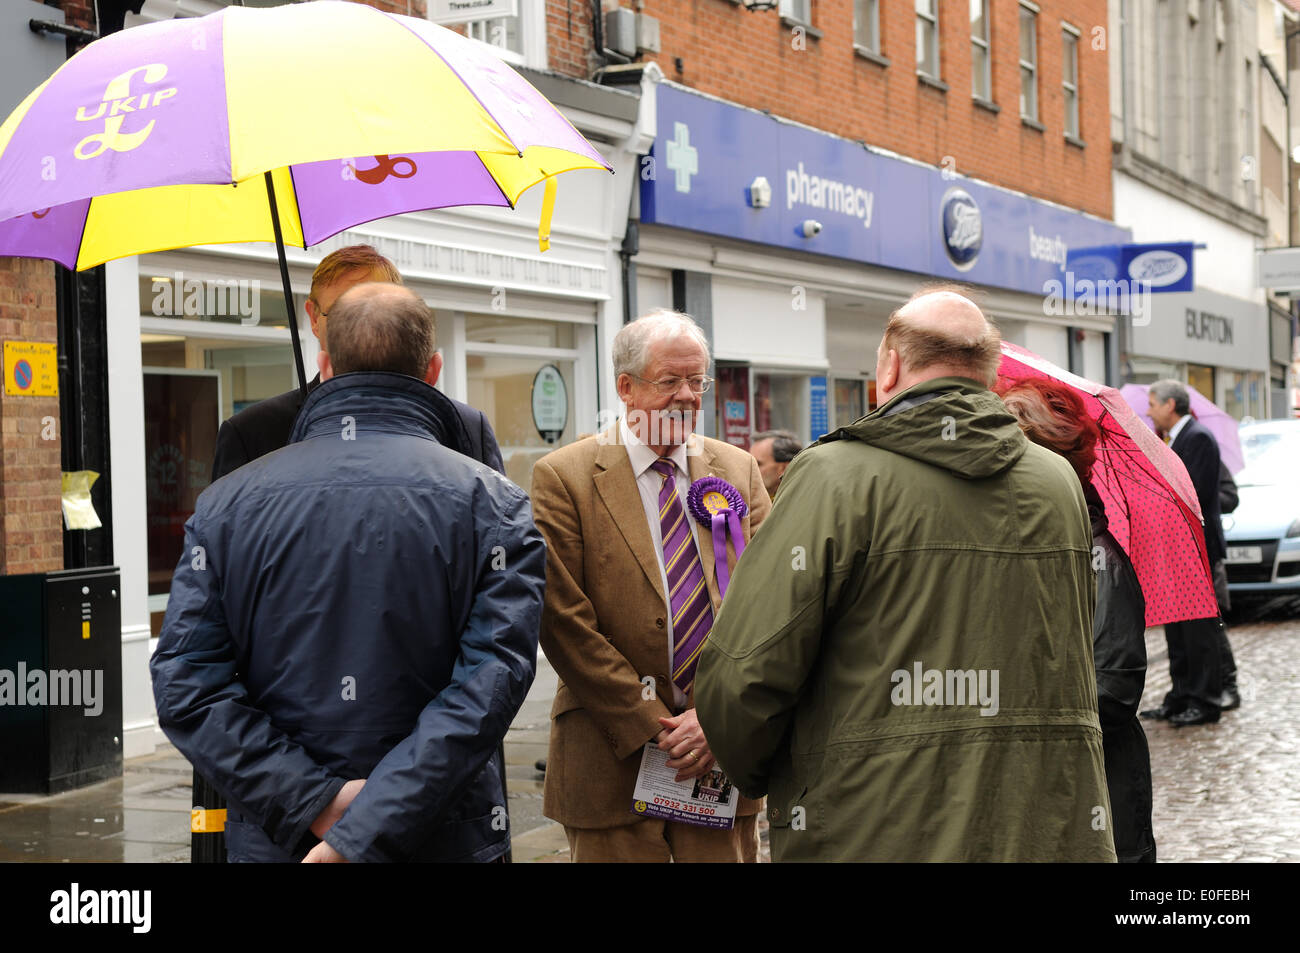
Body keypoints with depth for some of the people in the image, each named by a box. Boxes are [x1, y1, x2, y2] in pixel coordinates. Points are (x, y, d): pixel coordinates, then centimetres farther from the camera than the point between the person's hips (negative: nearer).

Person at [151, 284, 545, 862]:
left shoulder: (226, 504, -2)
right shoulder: (493, 505, -7)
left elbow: (184, 684, -10)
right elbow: (488, 686, -18)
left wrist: (317, 801, -14)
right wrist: (364, 833, -20)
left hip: (271, 839, 2)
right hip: (442, 839, -1)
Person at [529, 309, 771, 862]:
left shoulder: (738, 471, 8)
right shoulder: (563, 477, -4)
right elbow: (565, 622, -9)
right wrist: (651, 725, -11)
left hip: (722, 752, 3)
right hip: (612, 762, -3)